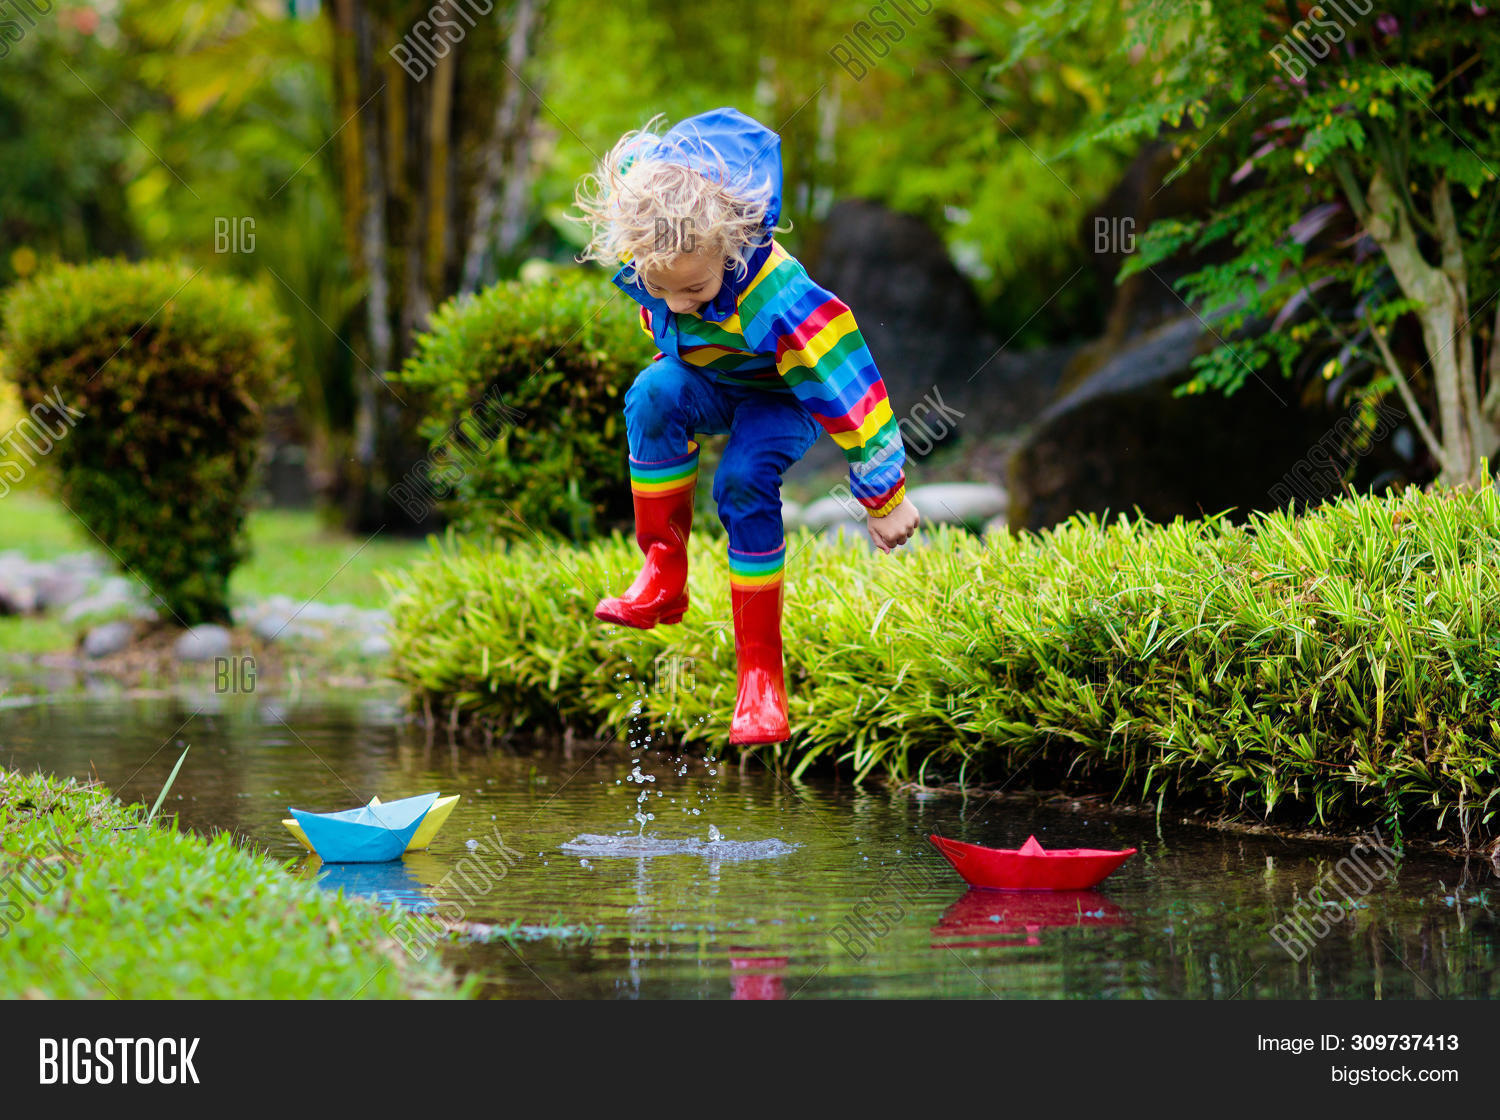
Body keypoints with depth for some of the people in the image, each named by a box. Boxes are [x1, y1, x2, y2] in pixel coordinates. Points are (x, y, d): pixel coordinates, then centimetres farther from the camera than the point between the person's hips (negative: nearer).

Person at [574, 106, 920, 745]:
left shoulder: (778, 303, -43)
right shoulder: (639, 250, -27)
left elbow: (847, 393, -34)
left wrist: (884, 499, -24)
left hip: (784, 401, -4)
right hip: (709, 381, 5)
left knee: (743, 481, -30)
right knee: (654, 396, -30)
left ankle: (760, 674, -17)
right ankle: (663, 578, -20)